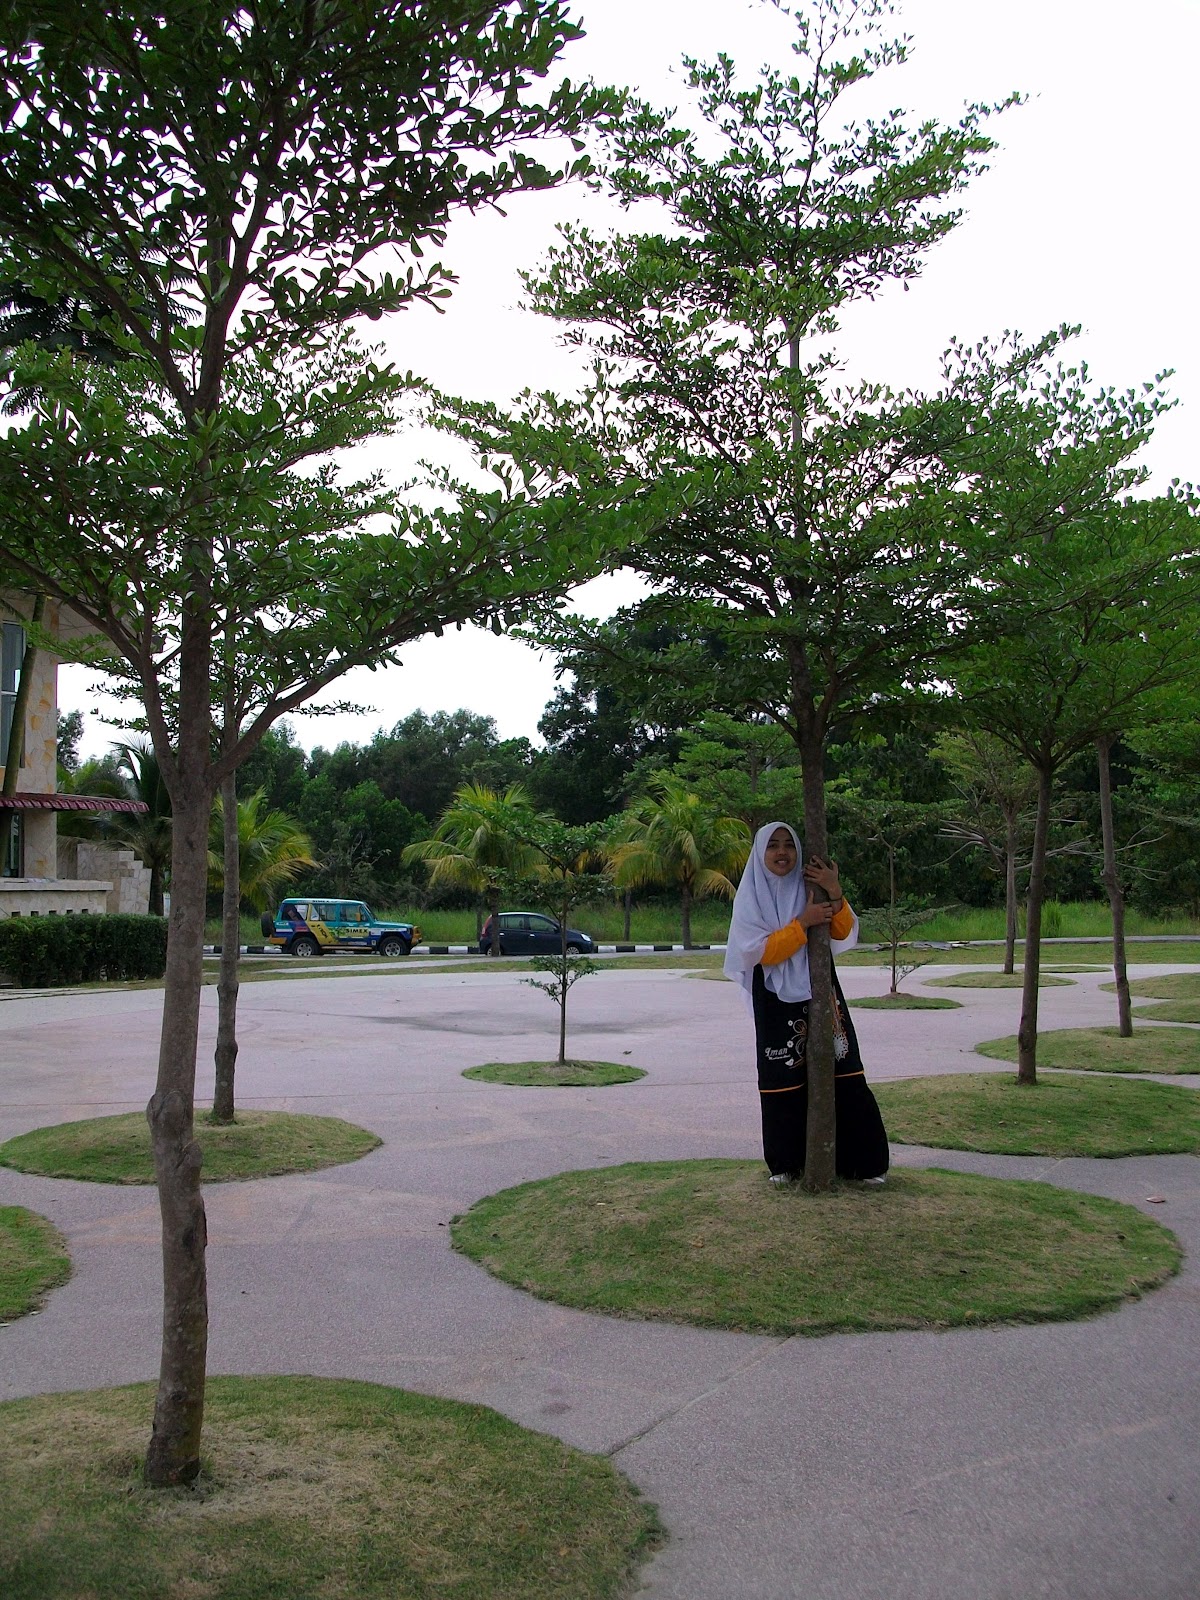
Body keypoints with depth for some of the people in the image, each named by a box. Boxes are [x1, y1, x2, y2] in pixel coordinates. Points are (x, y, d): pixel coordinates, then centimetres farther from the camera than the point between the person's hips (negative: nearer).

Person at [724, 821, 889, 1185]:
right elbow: (757, 952, -12)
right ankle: (785, 1163, 16)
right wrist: (803, 922, -18)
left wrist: (835, 894, -18)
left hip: (820, 995, 2)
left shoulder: (810, 887, 5)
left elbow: (845, 936, -3)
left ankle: (861, 1159, 8)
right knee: (784, 1082, 2)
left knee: (841, 1077, -1)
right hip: (777, 1003, -2)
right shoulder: (750, 897, -1)